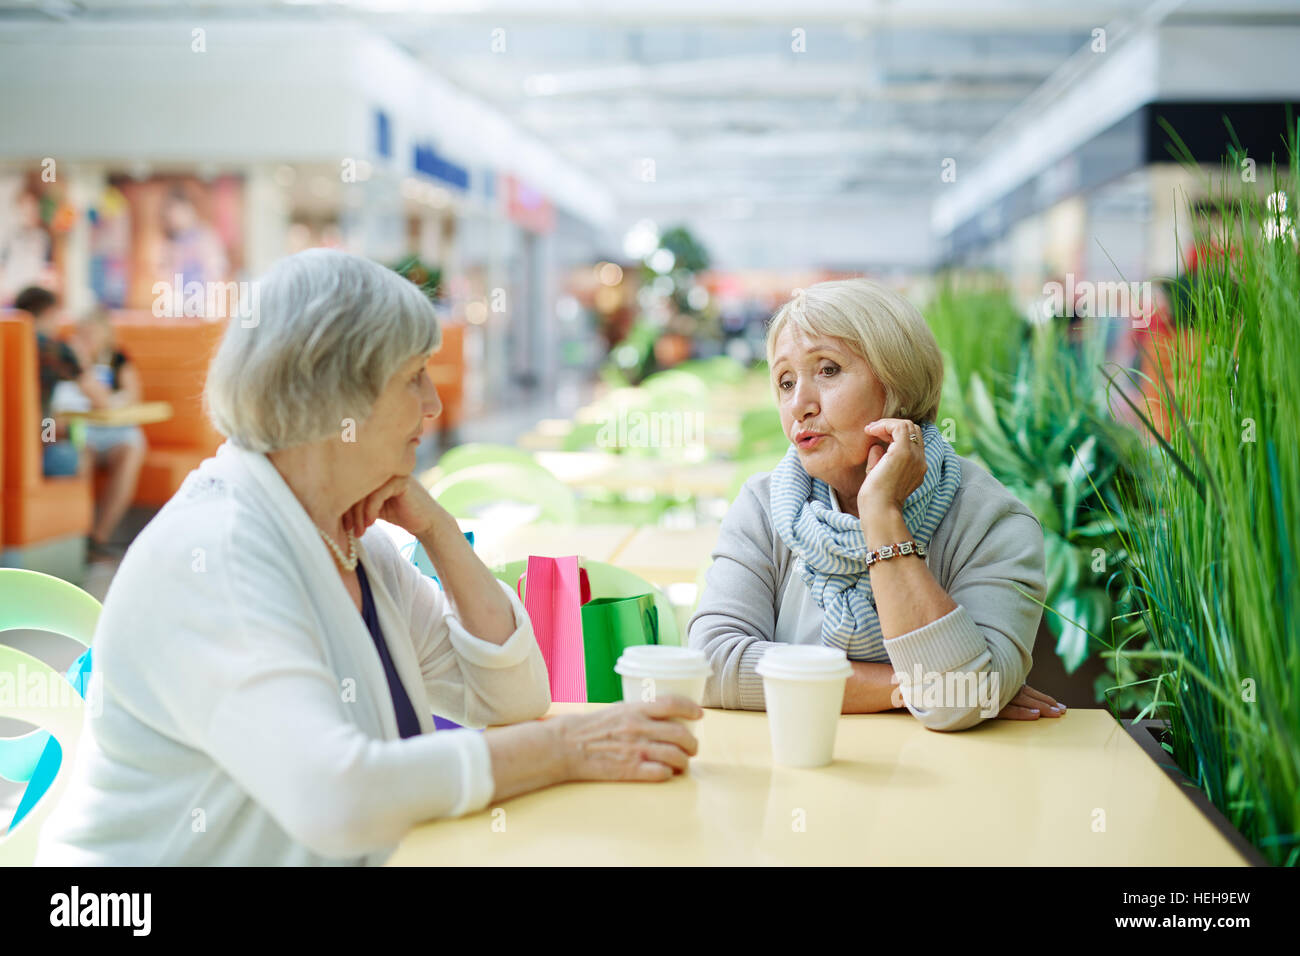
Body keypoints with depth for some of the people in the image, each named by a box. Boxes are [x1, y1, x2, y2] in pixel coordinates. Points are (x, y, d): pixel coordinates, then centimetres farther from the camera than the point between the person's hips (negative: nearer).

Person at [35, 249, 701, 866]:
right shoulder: (209, 553, -19)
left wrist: (435, 529, 0)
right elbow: (332, 797, -30)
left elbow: (512, 697, 10)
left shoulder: (357, 545, 7)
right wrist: (566, 749, -25)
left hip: (358, 856, 7)